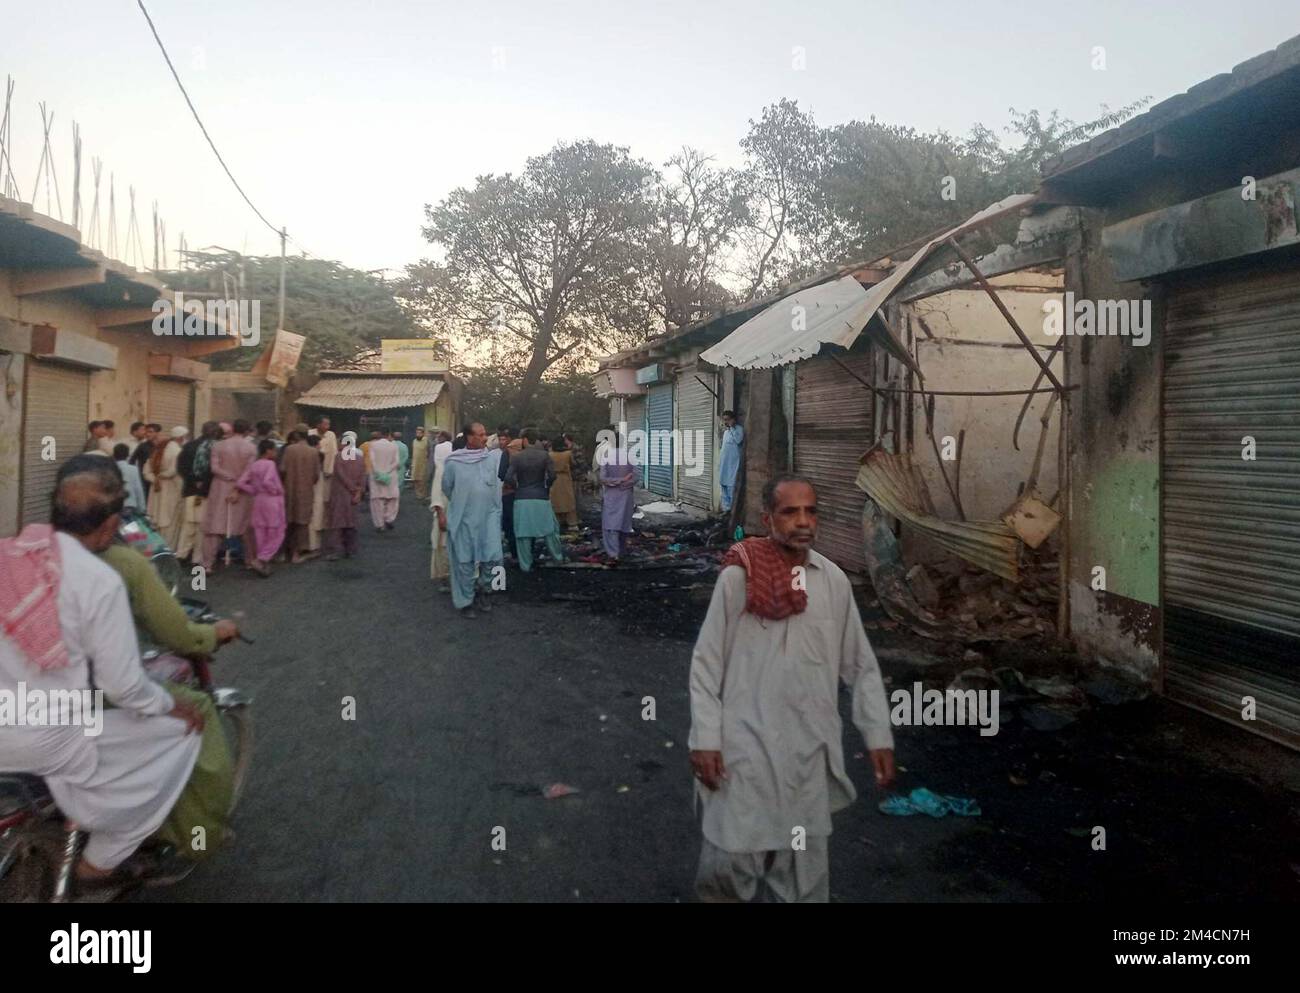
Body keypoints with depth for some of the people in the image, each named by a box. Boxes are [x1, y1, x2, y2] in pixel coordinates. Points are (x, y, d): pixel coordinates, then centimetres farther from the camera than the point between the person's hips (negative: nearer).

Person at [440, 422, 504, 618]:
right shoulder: (453, 462, -8)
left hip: (489, 516, 1)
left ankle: (482, 588, 22)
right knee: (464, 561, 6)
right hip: (464, 518, -1)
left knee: (493, 557, -6)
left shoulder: (495, 457, -3)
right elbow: (447, 488, 7)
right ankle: (464, 602, 22)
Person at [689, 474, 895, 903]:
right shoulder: (738, 577, -9)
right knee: (730, 858, -1)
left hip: (808, 747, 3)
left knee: (803, 871, 12)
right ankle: (721, 892, 30)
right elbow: (706, 663, -5)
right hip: (746, 742, -3)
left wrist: (879, 736, 5)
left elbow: (861, 666, 8)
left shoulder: (834, 581, 1)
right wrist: (705, 739, -8)